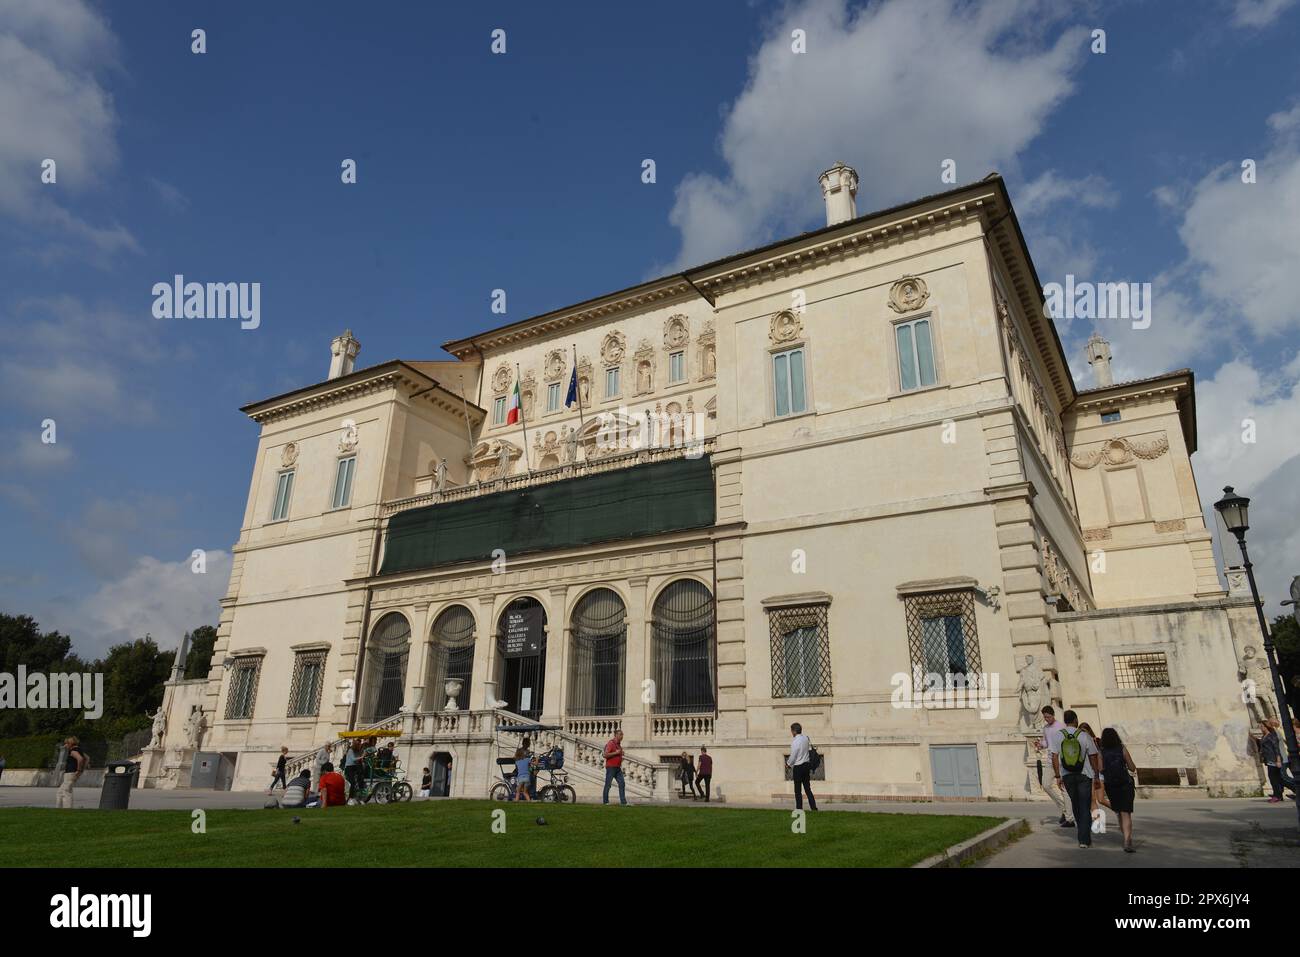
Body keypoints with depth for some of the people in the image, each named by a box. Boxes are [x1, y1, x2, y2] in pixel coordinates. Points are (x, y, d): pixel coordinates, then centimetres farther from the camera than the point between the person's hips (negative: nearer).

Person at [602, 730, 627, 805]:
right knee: (608, 785, 1)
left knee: (622, 783, 0)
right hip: (610, 767, -8)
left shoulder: (619, 744, 14)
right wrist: (616, 753, -21)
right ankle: (605, 802, 10)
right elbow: (605, 755, -21)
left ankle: (623, 802, 0)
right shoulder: (610, 743, -13)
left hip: (618, 768, 8)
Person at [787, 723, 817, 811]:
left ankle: (799, 809, 6)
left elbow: (792, 757, -14)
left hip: (798, 767, -7)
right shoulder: (806, 738, 0)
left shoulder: (795, 742, -20)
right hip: (807, 765, 7)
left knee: (798, 791, 4)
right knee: (808, 789, 13)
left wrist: (788, 763, 4)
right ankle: (814, 807, 13)